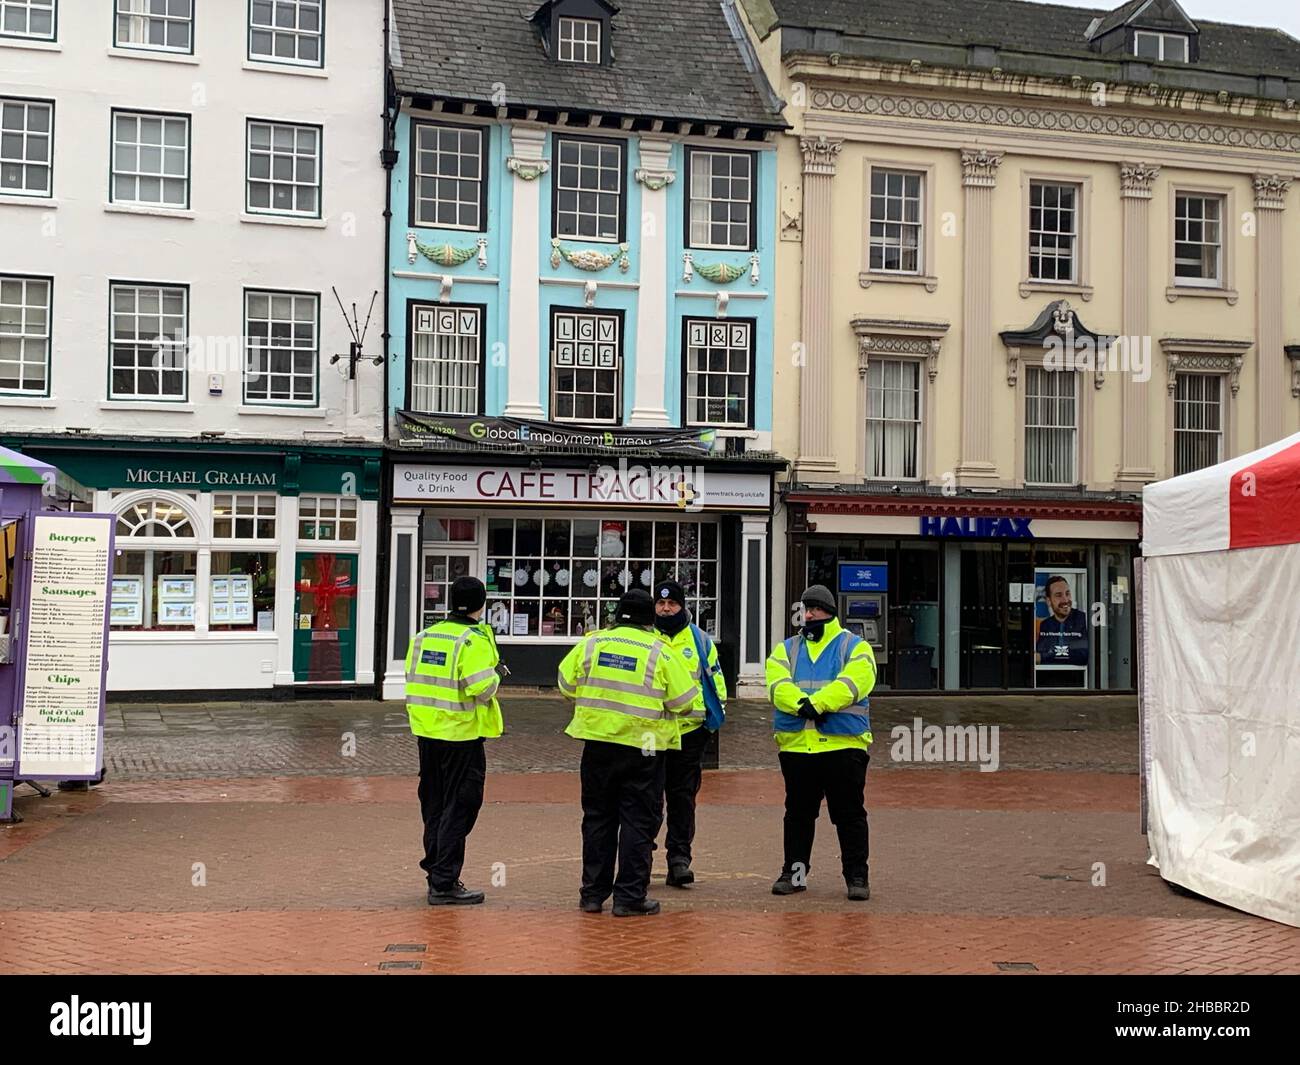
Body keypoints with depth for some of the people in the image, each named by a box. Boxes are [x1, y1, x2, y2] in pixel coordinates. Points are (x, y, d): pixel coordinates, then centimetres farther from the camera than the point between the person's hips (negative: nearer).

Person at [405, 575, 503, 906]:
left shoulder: (424, 636, 8)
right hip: (461, 736, -7)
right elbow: (482, 688, -23)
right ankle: (444, 885, 2)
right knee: (459, 809, 1)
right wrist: (495, 678, -3)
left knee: (434, 806, 17)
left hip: (426, 733, 7)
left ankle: (437, 872, 27)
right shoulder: (474, 640, -15)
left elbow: (412, 681, 11)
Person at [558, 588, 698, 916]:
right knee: (638, 821, 5)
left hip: (598, 743, 3)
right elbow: (684, 702, -7)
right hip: (643, 749, -3)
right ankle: (630, 897, 6)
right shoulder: (660, 652, -7)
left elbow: (566, 685, 9)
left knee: (598, 818, 14)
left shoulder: (590, 643, 1)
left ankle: (592, 894, 19)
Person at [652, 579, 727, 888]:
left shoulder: (700, 639, 9)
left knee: (683, 796, 2)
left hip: (689, 730, 1)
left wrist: (716, 715, 12)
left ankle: (679, 857, 5)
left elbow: (715, 677, 17)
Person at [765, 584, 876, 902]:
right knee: (798, 813, 12)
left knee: (850, 814, 2)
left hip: (843, 744, -3)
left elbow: (851, 684, -14)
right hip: (796, 744, 3)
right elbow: (777, 684, -3)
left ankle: (857, 876, 11)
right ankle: (794, 872, 23)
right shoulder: (786, 649, 15)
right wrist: (799, 703, -22)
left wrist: (816, 703, -25)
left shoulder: (855, 647, 4)